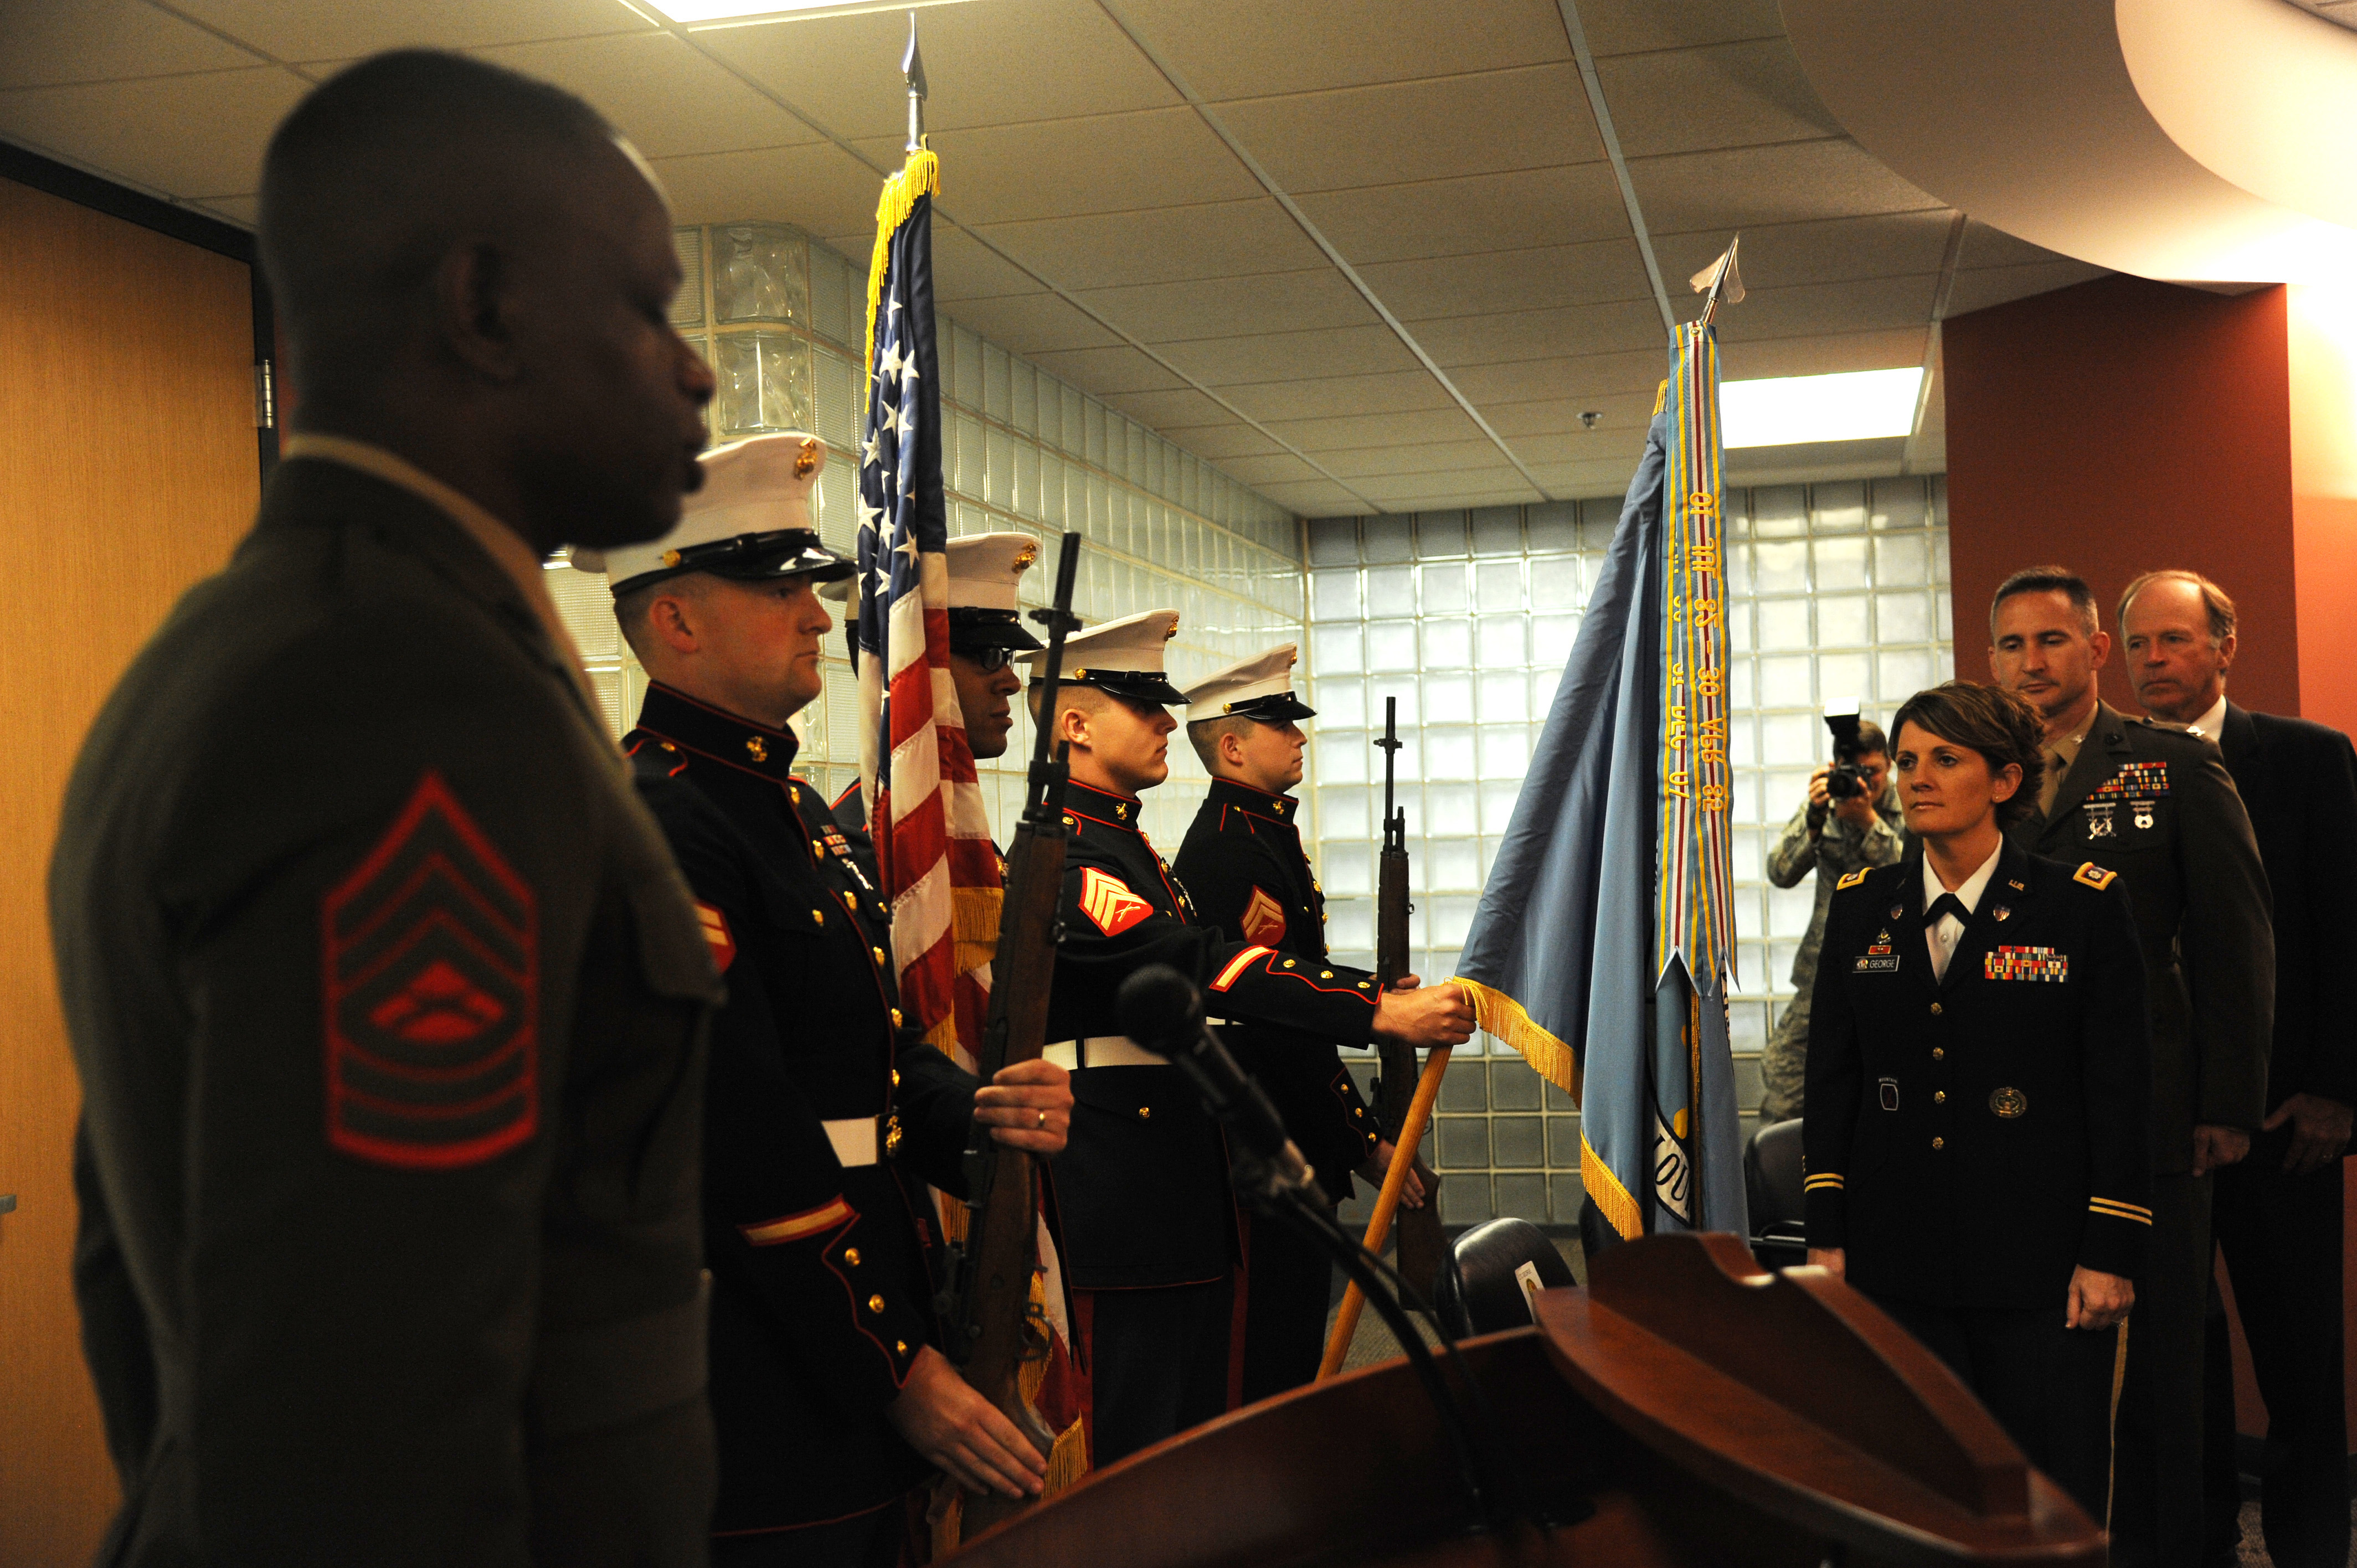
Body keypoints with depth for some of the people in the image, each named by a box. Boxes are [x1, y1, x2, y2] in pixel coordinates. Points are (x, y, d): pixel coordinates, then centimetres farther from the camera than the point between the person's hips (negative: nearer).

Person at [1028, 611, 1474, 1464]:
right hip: (1120, 1198, -10)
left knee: (1197, 1420, 16)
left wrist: (1392, 989, 9)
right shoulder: (1063, 848, -15)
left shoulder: (1126, 842, 18)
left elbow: (1221, 962, 19)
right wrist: (1380, 1012, -28)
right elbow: (1197, 965, -25)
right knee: (1128, 1453, -4)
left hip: (1185, 1193, 11)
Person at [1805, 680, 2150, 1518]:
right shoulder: (1860, 906, 7)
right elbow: (1831, 1078, 9)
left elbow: (2121, 1092, -3)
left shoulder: (2083, 905, -3)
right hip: (1895, 1258, 3)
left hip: (2040, 1261, -3)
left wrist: (2109, 1256, -7)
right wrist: (1826, 1235, 5)